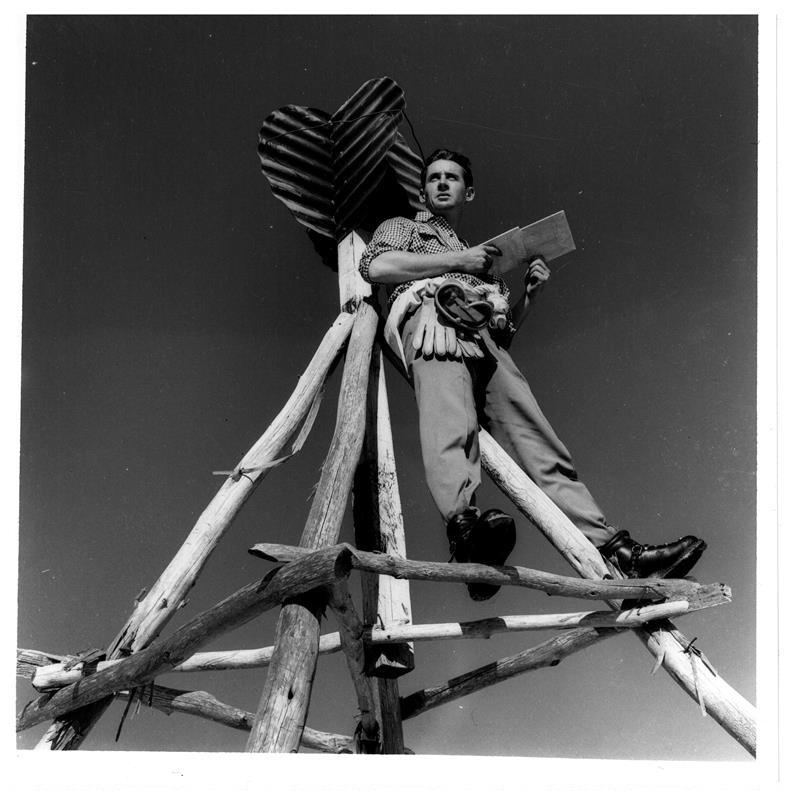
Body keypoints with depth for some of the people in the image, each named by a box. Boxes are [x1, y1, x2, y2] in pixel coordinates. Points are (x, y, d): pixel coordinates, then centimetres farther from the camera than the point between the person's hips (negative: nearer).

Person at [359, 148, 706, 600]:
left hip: (486, 342, 4)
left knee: (540, 444, -15)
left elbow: (507, 331, 34)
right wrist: (458, 261, 7)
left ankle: (616, 550, -29)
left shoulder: (483, 261, 43)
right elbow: (375, 266, 5)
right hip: (433, 317, -4)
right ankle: (465, 522, -62)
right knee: (452, 429, -35)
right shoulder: (403, 228, 31)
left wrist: (531, 293, 17)